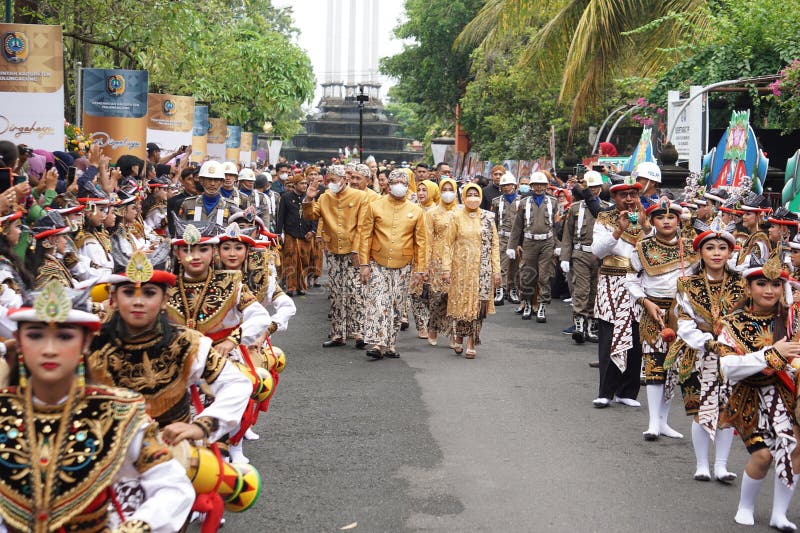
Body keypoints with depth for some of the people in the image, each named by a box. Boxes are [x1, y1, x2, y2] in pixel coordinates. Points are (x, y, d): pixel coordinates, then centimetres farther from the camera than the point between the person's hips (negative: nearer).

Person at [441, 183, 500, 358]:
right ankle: (459, 338, 23)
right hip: (461, 268, -1)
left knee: (477, 303, -2)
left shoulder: (488, 218, 5)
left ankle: (471, 344, 4)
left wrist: (496, 270, -1)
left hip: (482, 269, 1)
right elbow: (449, 243, 1)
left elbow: (494, 245, 5)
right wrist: (446, 268, -7)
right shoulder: (457, 217, 2)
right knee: (460, 302, 1)